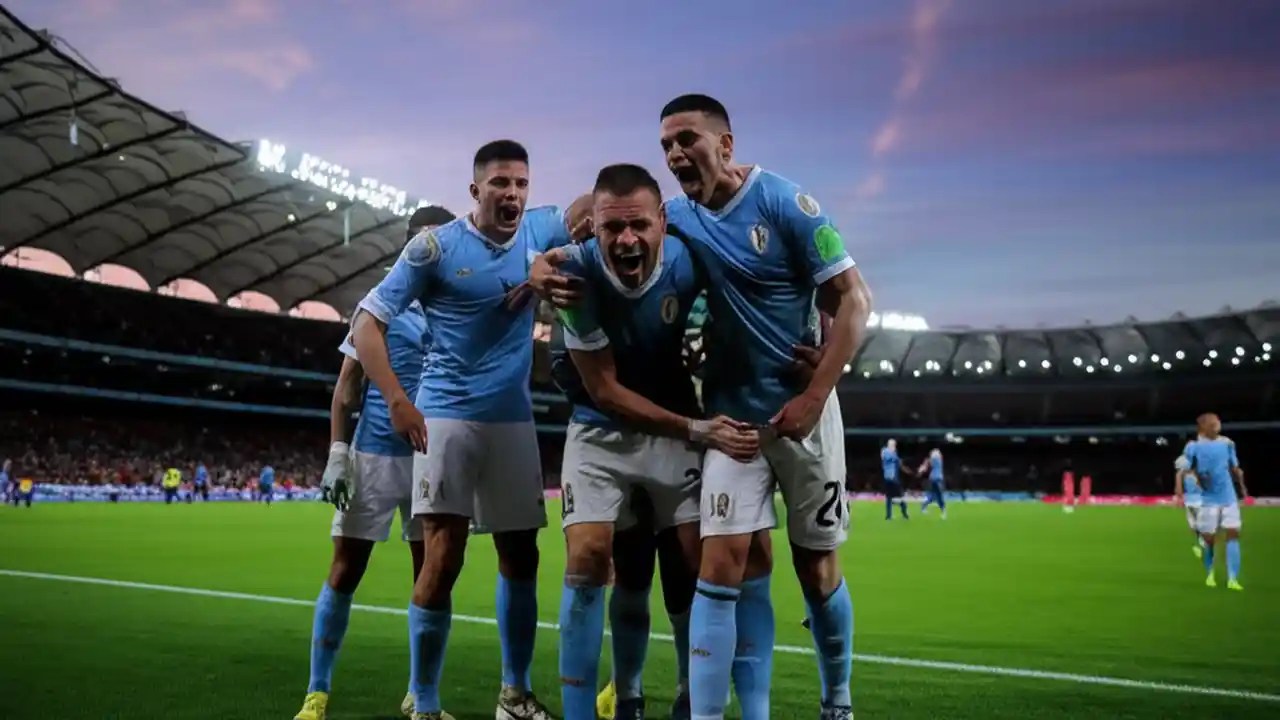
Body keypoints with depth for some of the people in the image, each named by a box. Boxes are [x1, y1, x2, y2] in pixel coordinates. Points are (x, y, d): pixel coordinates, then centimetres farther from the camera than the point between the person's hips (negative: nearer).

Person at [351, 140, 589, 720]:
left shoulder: (539, 230, 2)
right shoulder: (435, 246, -7)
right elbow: (367, 321, -6)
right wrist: (396, 400, -20)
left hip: (514, 419, 5)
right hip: (447, 415, -4)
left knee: (520, 559, 11)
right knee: (442, 559, -10)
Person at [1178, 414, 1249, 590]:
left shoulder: (1227, 443, 6)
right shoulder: (1194, 447, -7)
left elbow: (1235, 468, 17)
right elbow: (1182, 472, -7)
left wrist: (1242, 487, 16)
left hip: (1229, 498, 3)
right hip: (1208, 500, -3)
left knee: (1233, 534, -6)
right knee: (1209, 538, 3)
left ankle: (1232, 579, -4)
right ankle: (1209, 574, 27)